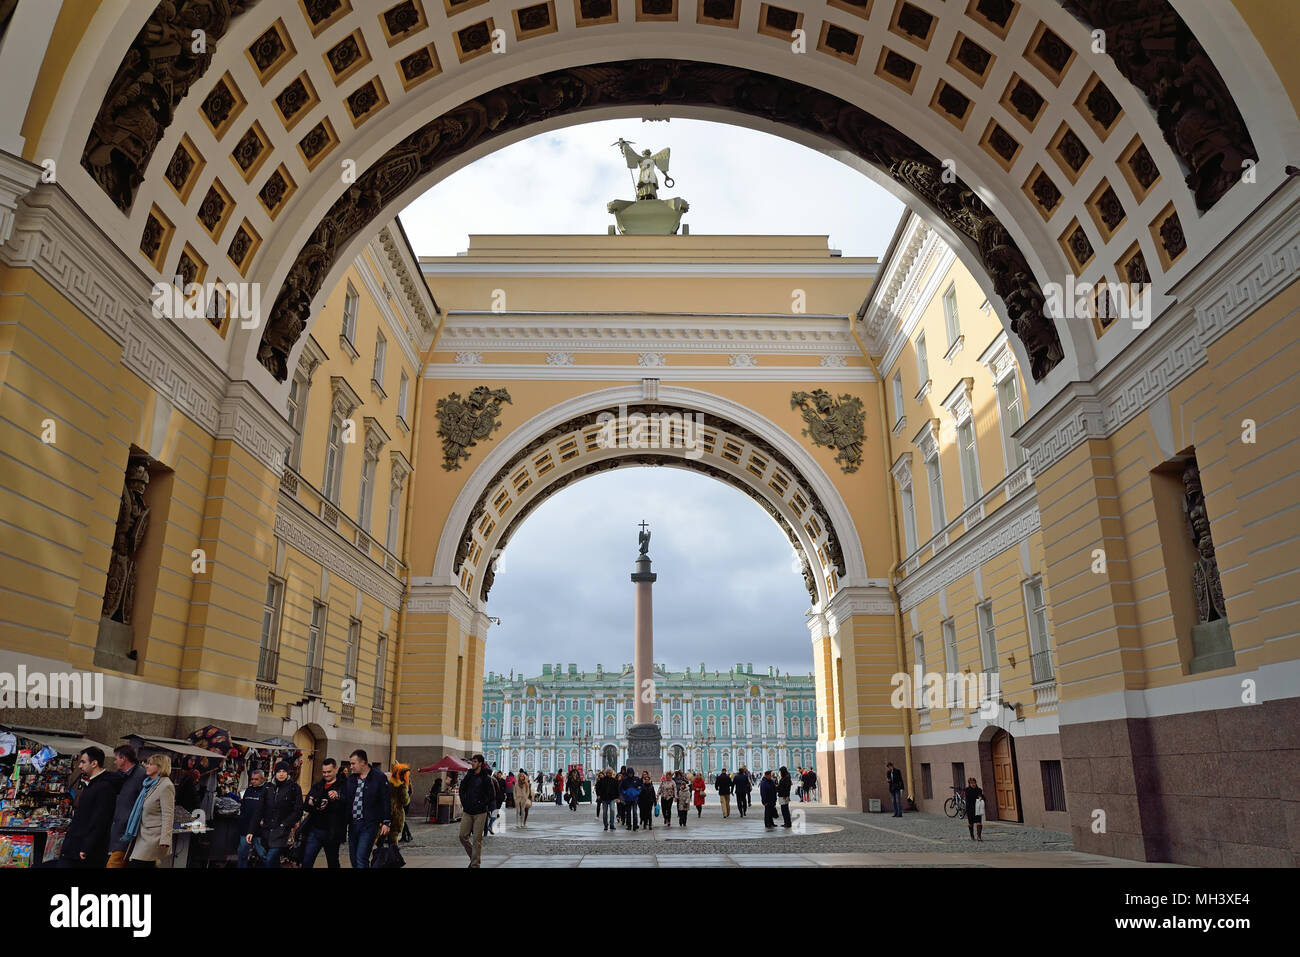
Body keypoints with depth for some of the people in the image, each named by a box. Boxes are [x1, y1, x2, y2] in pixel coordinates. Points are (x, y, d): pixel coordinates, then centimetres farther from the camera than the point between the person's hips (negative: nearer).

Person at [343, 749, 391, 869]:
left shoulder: (379, 778, -7)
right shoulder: (351, 778, 9)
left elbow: (386, 801, -6)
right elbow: (345, 799, 16)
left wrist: (386, 823, -8)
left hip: (369, 825, -6)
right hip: (353, 824, 6)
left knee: (361, 859, -12)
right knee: (353, 858, 11)